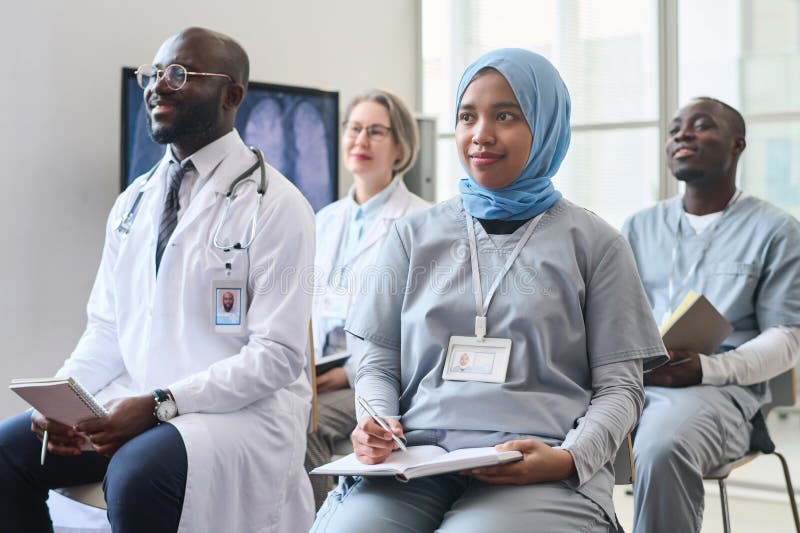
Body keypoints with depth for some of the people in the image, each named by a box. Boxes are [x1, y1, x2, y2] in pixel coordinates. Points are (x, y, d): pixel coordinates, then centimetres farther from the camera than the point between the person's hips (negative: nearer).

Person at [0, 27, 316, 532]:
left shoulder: (276, 205, -10)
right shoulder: (132, 203, 11)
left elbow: (277, 354, -14)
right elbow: (106, 331, 13)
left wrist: (158, 405, -22)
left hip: (244, 410, -7)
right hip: (134, 401, 7)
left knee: (137, 472, -33)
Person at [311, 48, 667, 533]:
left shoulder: (593, 243, 10)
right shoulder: (416, 235, 17)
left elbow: (619, 386, 7)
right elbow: (380, 363, 17)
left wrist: (569, 458, -12)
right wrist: (376, 424, -5)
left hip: (540, 474, -2)